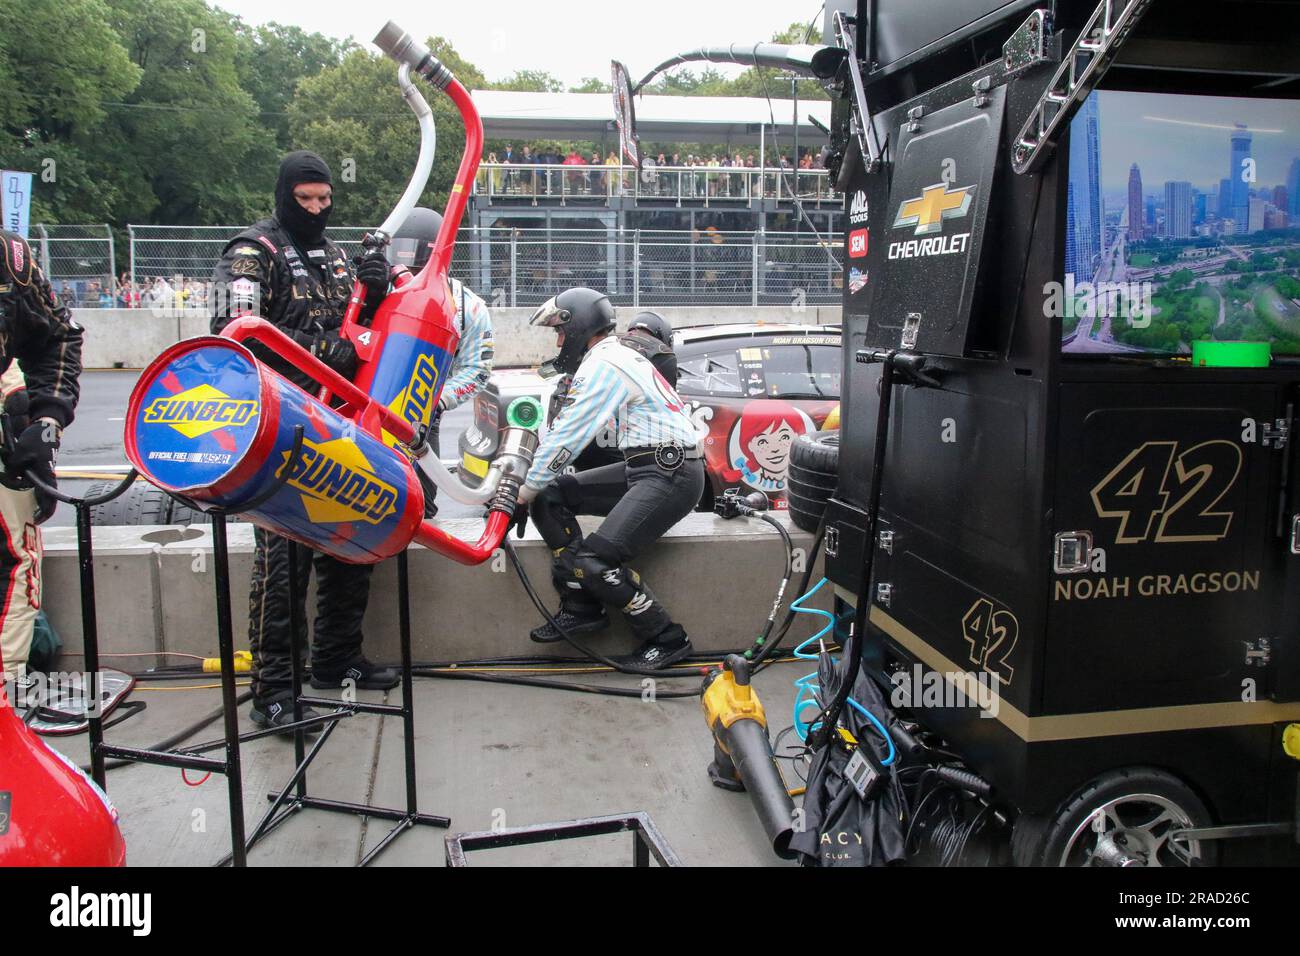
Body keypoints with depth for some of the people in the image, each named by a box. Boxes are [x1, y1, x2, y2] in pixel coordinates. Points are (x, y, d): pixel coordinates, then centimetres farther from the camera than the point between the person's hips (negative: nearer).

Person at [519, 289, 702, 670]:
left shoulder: (602, 366, -12)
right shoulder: (619, 355, 19)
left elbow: (566, 437, -13)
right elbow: (565, 428, 22)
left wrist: (529, 488, -1)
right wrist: (537, 487, 20)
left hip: (670, 476, -10)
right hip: (645, 468, 10)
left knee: (593, 562, -20)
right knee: (550, 496, 6)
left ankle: (667, 639, -3)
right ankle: (582, 608, 4)